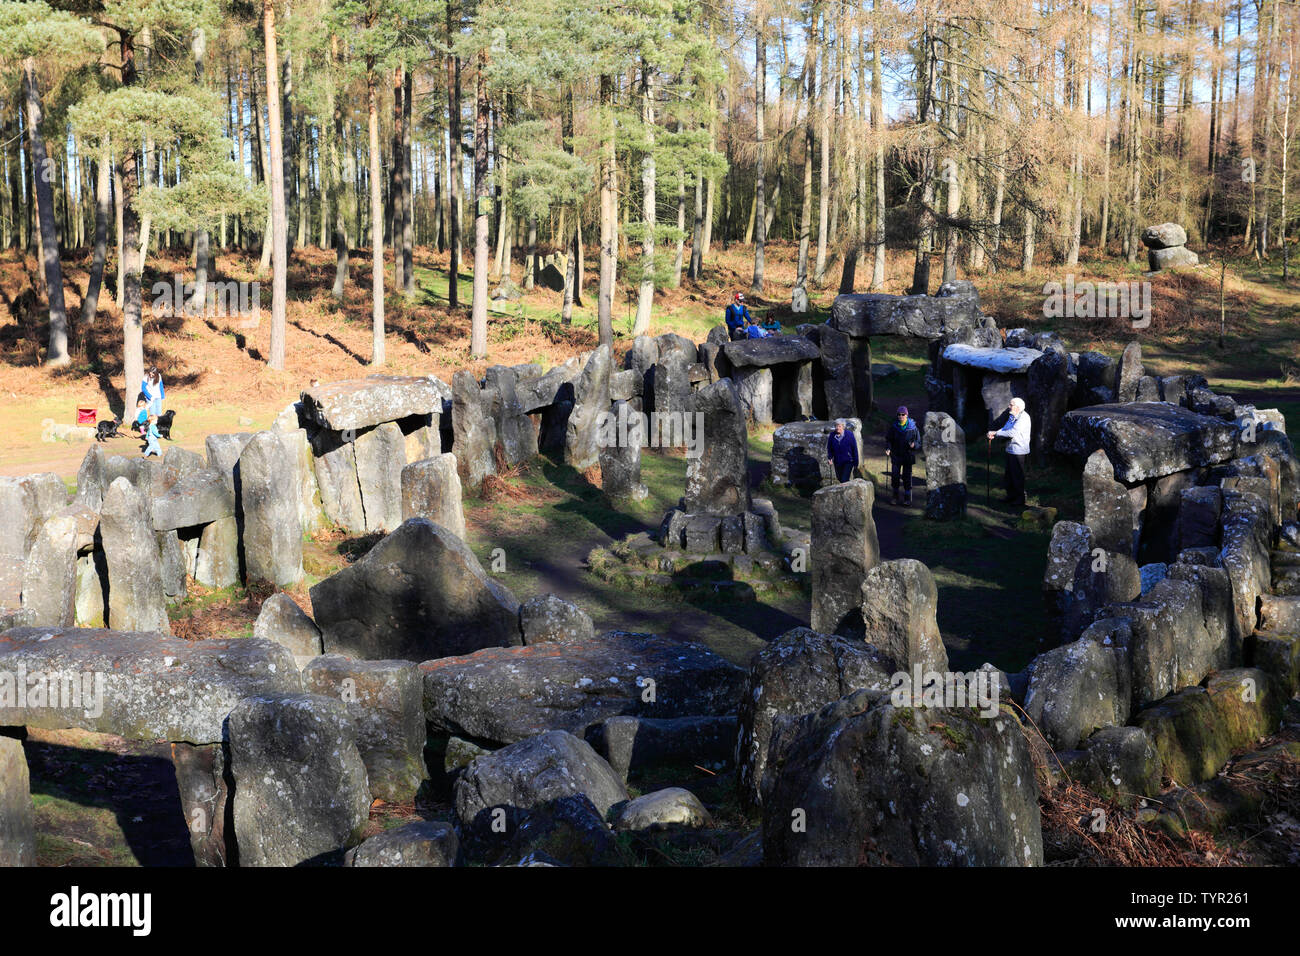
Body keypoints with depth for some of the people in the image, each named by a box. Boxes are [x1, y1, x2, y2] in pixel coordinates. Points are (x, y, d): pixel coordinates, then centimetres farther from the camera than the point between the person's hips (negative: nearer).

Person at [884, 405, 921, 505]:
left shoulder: (913, 427, -3)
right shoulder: (893, 426, 2)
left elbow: (918, 442, 2)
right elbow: (888, 439, 9)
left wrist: (914, 445, -21)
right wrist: (888, 448, -10)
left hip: (908, 456, -2)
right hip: (896, 455, 2)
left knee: (907, 476, 0)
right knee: (895, 476, 1)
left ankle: (907, 498, 10)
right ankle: (896, 496, 15)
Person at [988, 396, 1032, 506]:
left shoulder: (1023, 418, -18)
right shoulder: (1011, 416, 12)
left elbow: (1012, 433, -24)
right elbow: (1005, 429, 10)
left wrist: (996, 433, -18)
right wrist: (994, 434, -10)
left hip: (1018, 451, -9)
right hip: (1010, 449, 9)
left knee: (1018, 475, -2)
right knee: (1009, 474, 16)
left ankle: (1020, 498, 8)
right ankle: (1011, 496, 28)